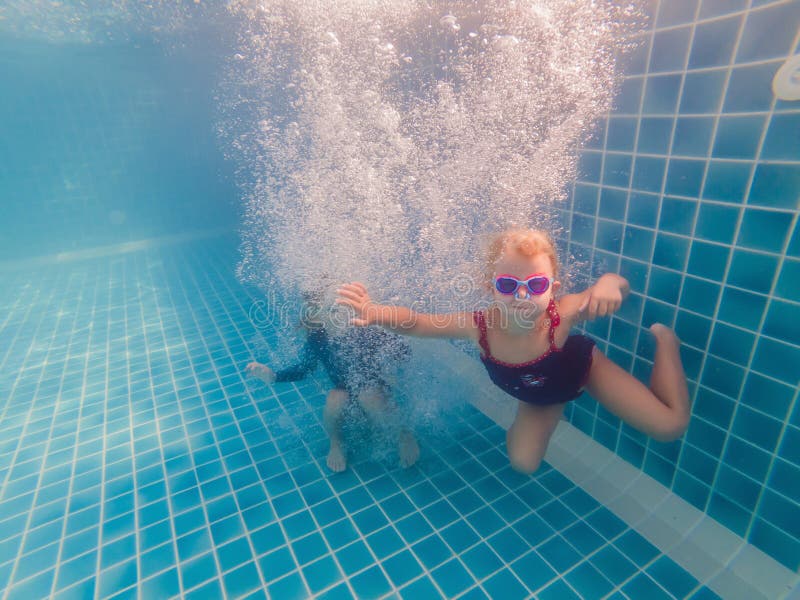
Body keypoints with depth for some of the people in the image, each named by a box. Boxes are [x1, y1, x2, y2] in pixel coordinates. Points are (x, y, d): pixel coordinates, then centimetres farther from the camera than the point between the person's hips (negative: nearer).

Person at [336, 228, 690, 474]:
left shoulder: (564, 313, -42)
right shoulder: (478, 327, -39)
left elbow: (616, 286, -25)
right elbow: (415, 322, -33)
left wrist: (609, 283, -51)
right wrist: (377, 313, -53)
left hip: (584, 366, -1)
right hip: (538, 396, 2)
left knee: (670, 426, -4)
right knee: (523, 464, 6)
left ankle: (662, 340, 18)